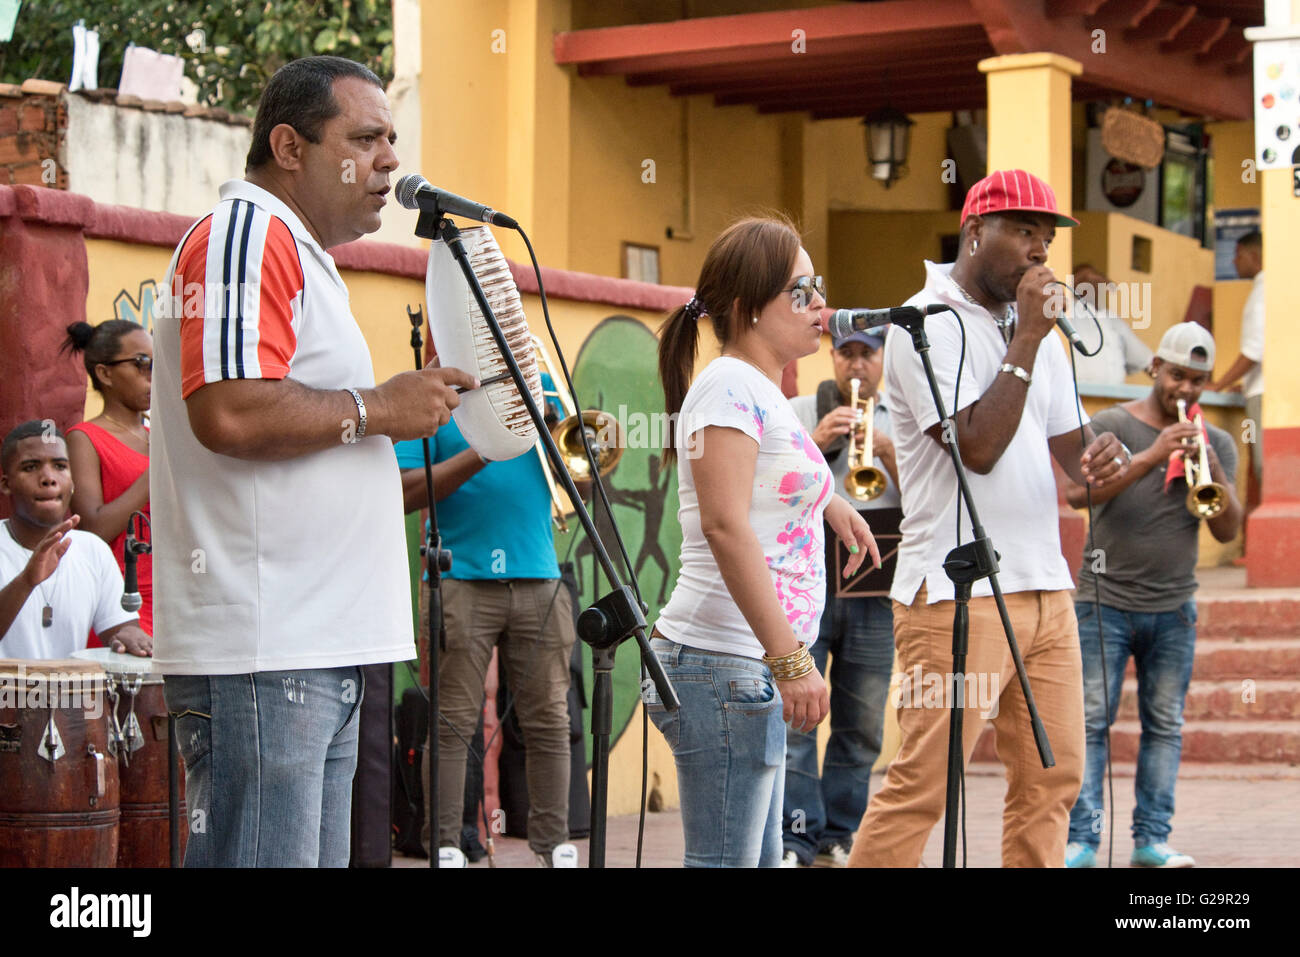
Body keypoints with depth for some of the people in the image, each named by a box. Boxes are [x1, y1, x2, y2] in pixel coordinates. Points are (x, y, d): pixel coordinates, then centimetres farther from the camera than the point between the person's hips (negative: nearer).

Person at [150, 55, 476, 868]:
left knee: (317, 854, 11)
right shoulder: (245, 235, -9)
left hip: (323, 649, 11)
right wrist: (378, 408, -12)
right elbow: (231, 413, -24)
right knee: (266, 857, -10)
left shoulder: (300, 252, 24)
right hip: (262, 653, -11)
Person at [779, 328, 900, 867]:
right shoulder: (797, 413, 10)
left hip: (873, 593, 2)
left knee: (862, 725, 3)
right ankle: (795, 838, -8)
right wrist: (816, 442, -13)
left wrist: (887, 451, -13)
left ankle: (839, 835, 12)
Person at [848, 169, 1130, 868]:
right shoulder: (926, 325, -7)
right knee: (921, 785, -9)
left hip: (1044, 588, 8)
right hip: (959, 593, -8)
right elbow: (978, 446, -17)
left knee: (1053, 777, 6)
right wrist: (1026, 339, -14)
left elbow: (1068, 443, 22)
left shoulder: (1036, 333, 17)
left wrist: (1101, 458, -2)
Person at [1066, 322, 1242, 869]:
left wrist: (1212, 471, -14)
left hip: (1173, 609, 3)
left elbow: (1227, 532, 3)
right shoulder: (1111, 425, 1)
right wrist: (1150, 457, -23)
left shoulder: (1215, 443, 10)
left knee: (1165, 727, 2)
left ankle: (1151, 840, 7)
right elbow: (1078, 493, -14)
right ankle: (1080, 840, -4)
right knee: (1090, 721, -5)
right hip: (1105, 602, -3)